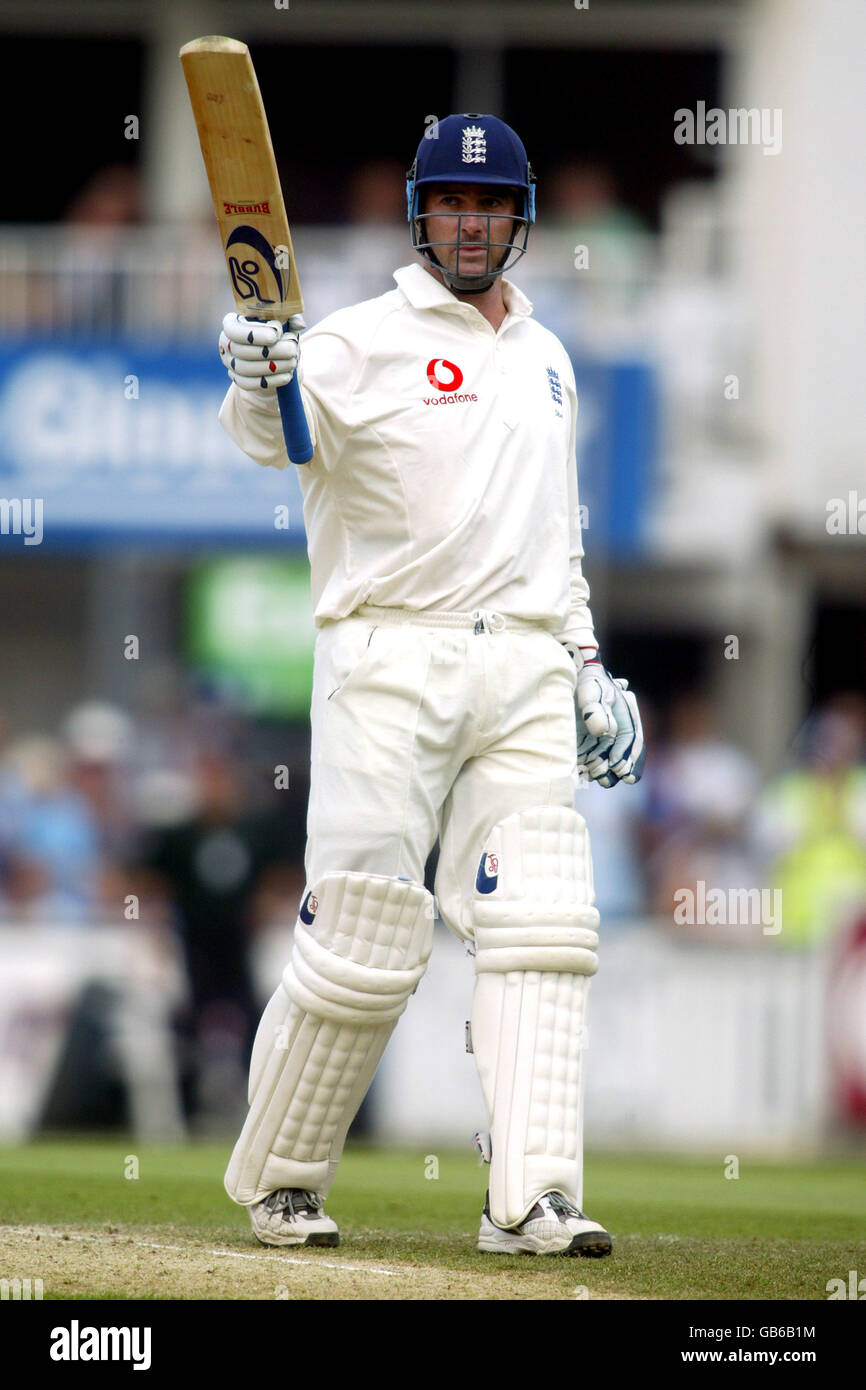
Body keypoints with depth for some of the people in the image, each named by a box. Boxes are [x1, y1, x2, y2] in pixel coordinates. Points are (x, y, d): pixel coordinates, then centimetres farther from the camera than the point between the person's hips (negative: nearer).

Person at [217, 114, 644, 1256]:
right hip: (392, 659, -5)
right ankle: (279, 1181, 10)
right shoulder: (366, 342, -2)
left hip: (526, 676, 5)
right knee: (364, 938, -7)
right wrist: (260, 389, -44)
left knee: (541, 930, -6)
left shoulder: (545, 358, 19)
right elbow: (284, 429, -22)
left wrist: (588, 665, 21)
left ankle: (534, 1196, -9)